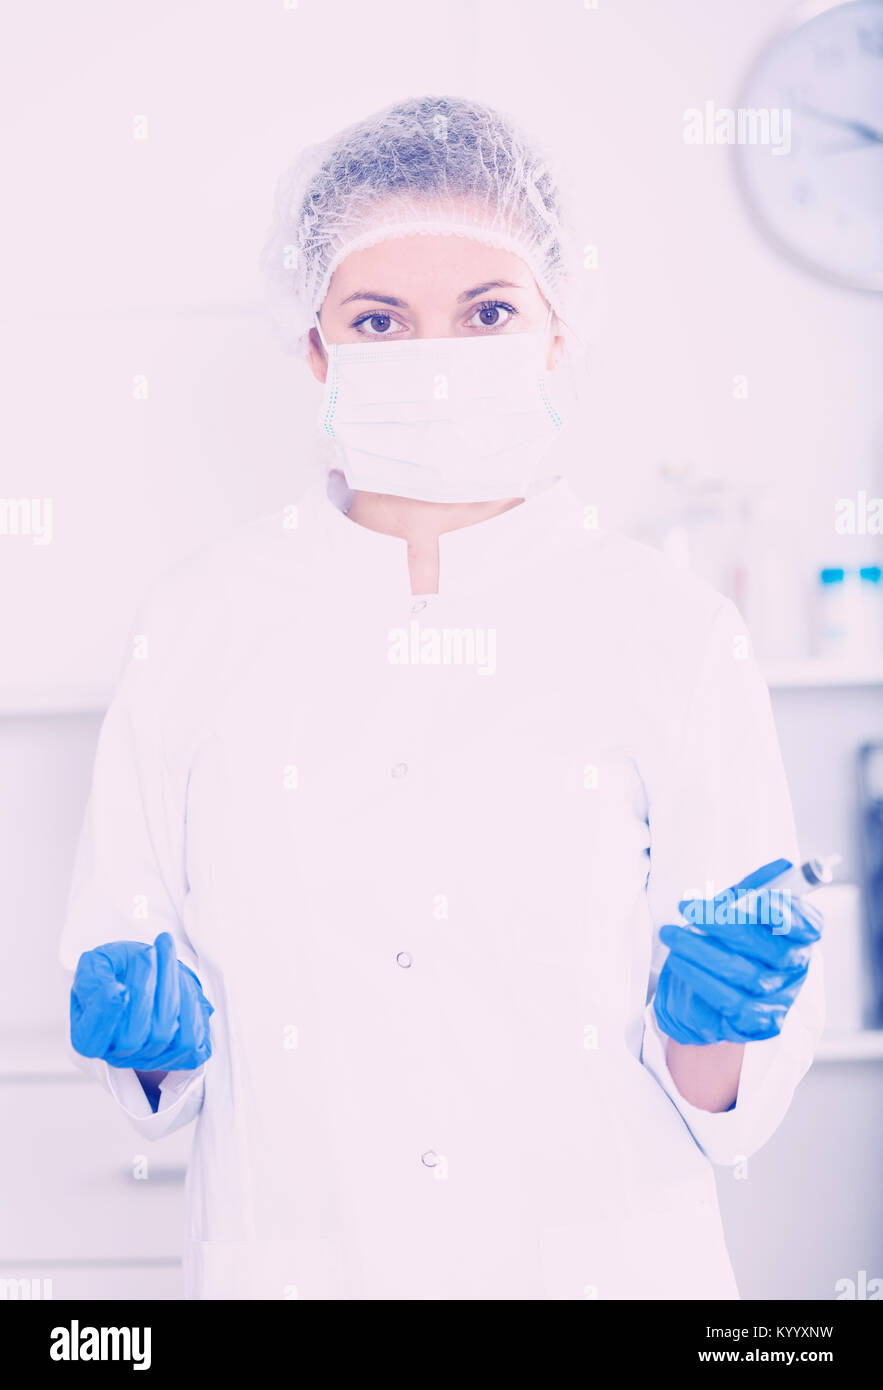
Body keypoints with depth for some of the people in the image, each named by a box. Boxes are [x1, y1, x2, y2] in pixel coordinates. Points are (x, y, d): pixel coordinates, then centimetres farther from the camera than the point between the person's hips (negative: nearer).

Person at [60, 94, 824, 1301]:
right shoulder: (202, 625, -5)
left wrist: (705, 1020, -21)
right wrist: (153, 1029, -17)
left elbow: (735, 1101, -2)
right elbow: (139, 1030, 3)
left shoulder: (674, 636, -7)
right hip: (294, 1260, 1)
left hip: (608, 1261, 0)